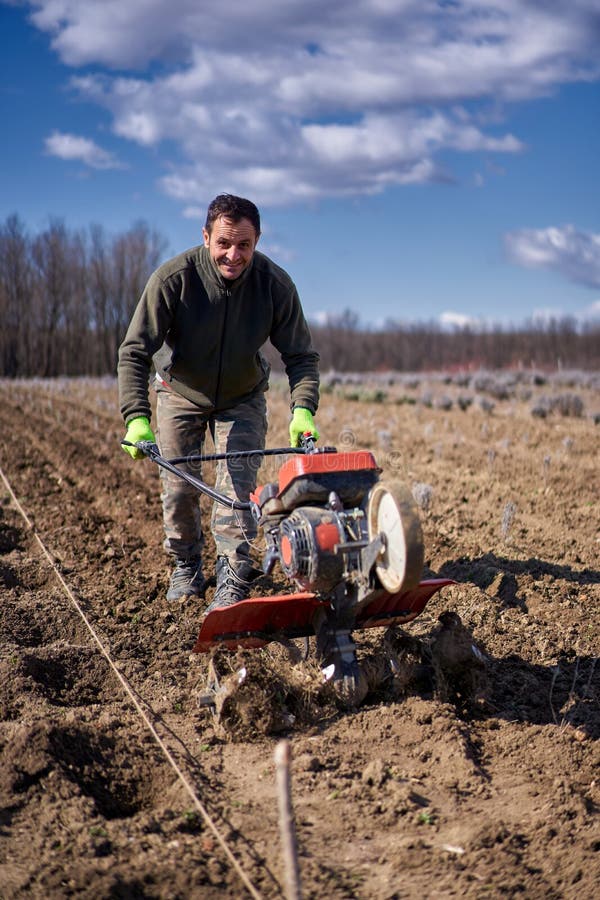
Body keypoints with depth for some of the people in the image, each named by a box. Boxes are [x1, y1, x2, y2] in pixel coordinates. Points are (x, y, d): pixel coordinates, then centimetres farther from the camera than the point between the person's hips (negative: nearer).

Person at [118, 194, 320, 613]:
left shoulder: (275, 284, -24)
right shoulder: (174, 278, -29)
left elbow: (302, 355, -17)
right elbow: (135, 350, -28)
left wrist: (303, 409, -34)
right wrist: (136, 417, -40)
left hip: (242, 397, 0)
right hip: (181, 393, 0)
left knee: (239, 483, -11)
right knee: (179, 486, 2)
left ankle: (234, 580, -4)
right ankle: (186, 567, 25)